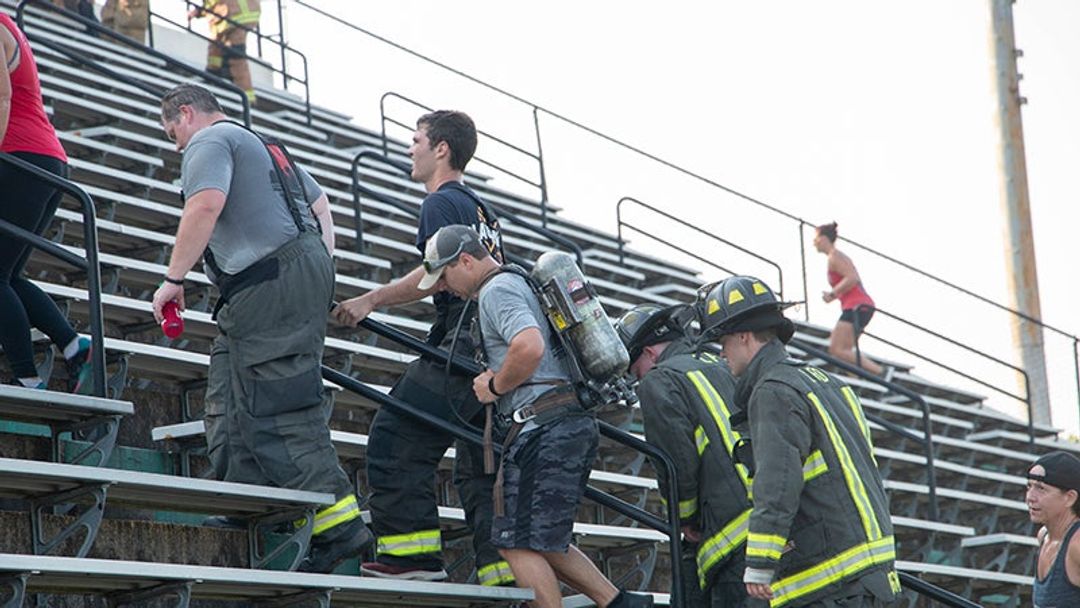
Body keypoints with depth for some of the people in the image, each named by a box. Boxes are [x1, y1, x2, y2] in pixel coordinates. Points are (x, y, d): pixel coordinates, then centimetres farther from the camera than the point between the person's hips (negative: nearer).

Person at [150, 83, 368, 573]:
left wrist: (173, 279, -15)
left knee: (279, 406, -12)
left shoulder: (210, 141, -1)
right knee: (228, 394, 14)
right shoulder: (264, 146, 30)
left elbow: (206, 205, -18)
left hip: (270, 280, -10)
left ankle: (339, 526, -18)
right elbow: (321, 205, 32)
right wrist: (321, 278, 28)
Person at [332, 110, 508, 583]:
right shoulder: (481, 210, 25)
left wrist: (372, 300, -16)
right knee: (480, 469, 11)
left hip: (460, 348, -10)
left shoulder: (442, 203, -4)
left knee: (394, 440, -11)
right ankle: (506, 575, 6)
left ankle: (413, 555, -16)